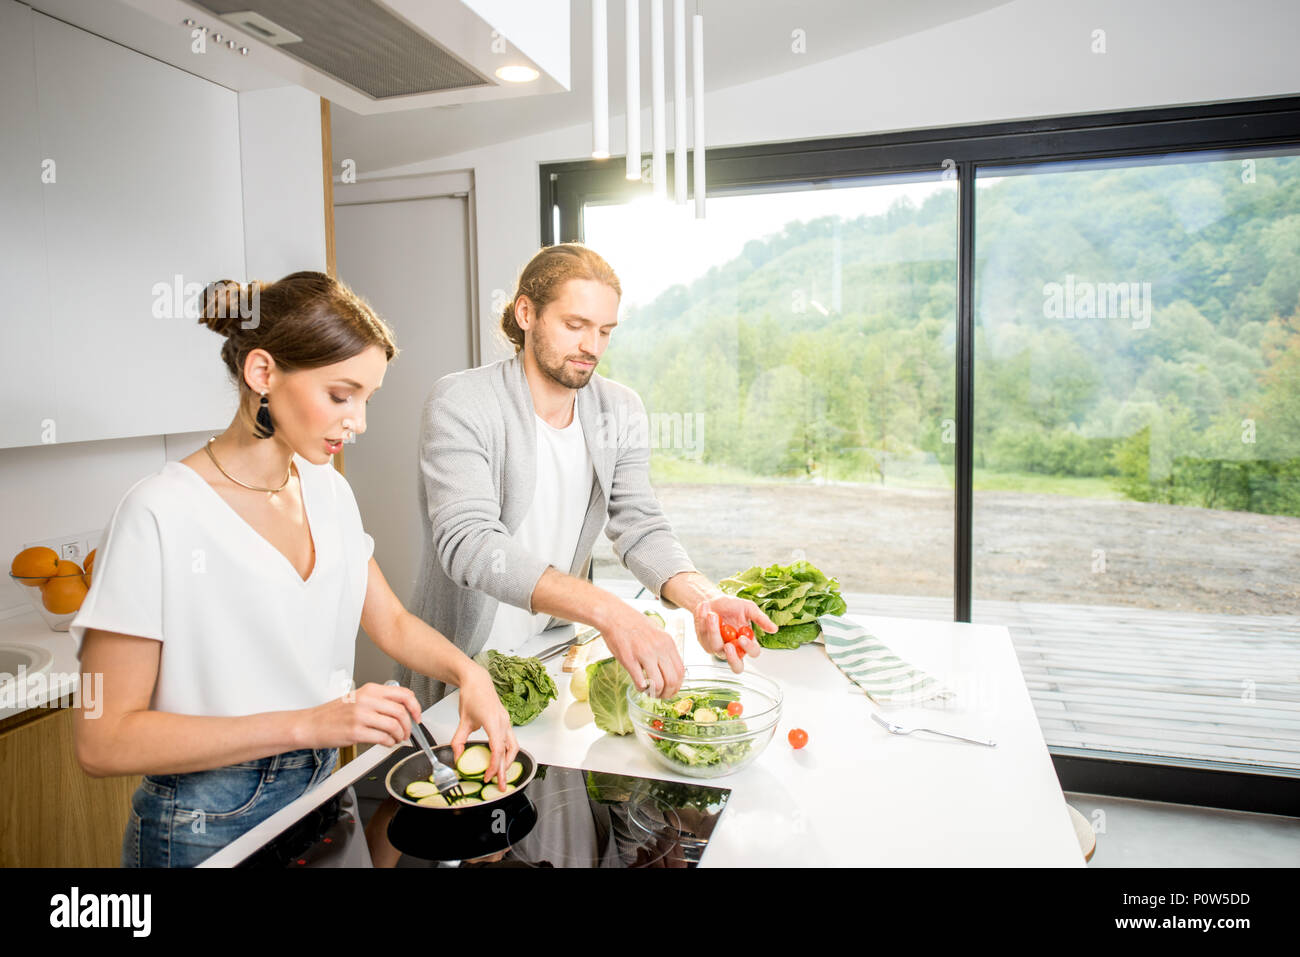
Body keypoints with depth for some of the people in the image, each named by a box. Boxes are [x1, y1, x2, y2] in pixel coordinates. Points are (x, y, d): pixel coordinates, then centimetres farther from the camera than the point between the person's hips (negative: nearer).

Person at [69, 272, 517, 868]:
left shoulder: (328, 489, -1)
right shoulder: (161, 513, -22)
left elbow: (392, 622, 7)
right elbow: (102, 740, -21)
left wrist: (468, 673, -12)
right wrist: (307, 724, -28)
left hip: (321, 789, 7)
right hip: (207, 829, -6)